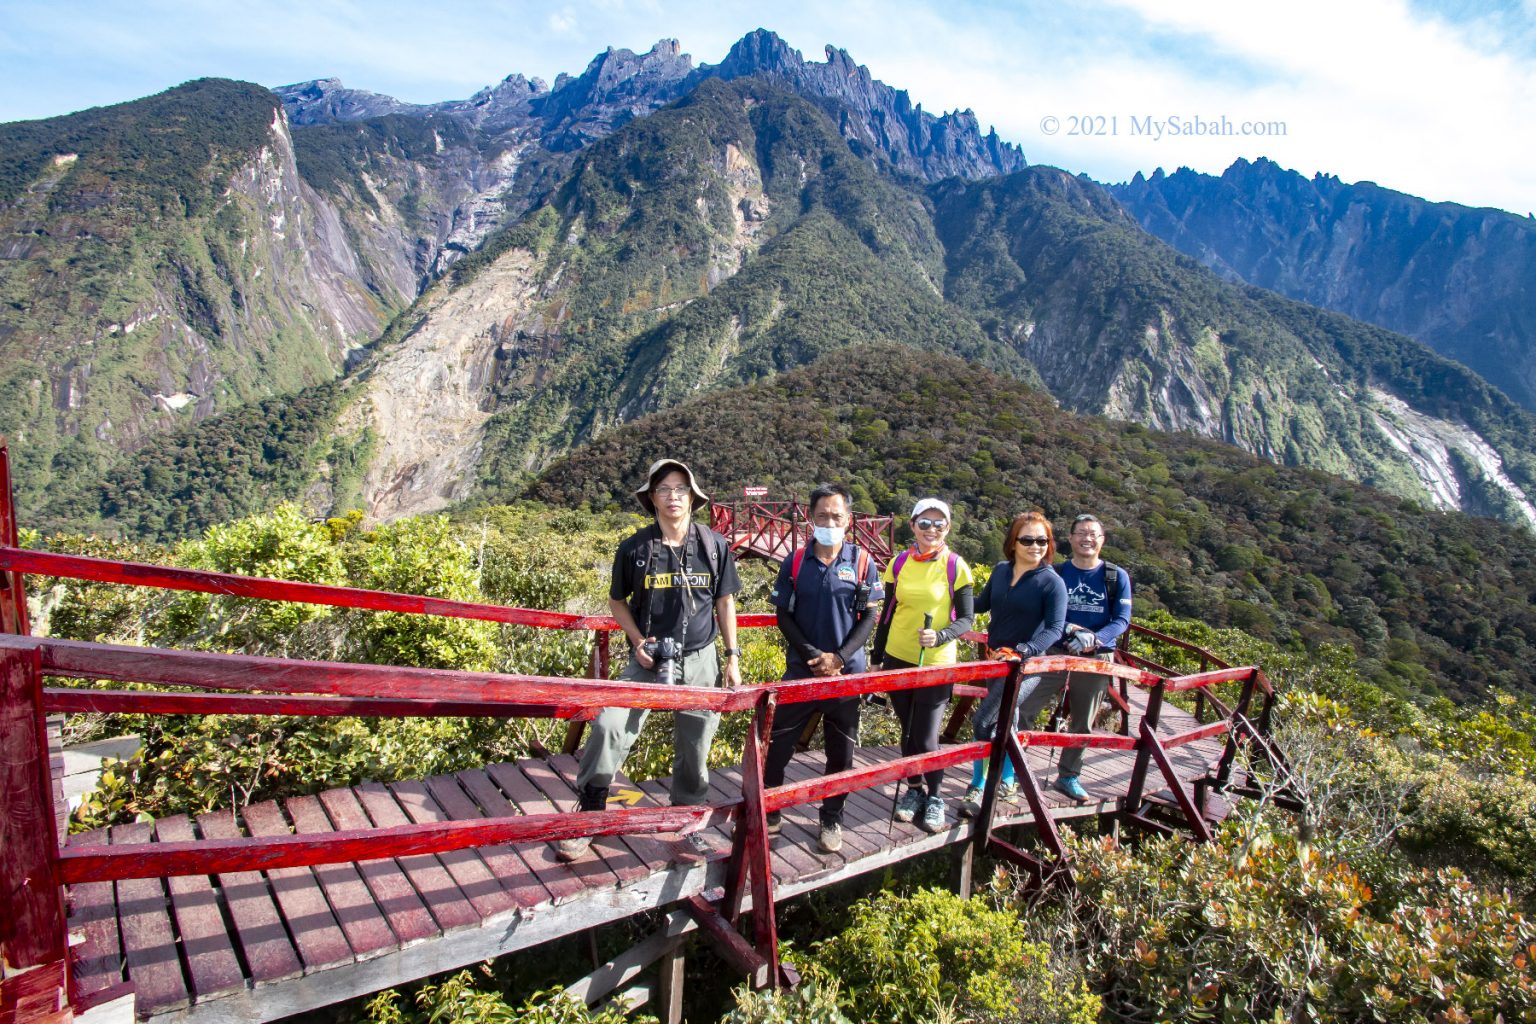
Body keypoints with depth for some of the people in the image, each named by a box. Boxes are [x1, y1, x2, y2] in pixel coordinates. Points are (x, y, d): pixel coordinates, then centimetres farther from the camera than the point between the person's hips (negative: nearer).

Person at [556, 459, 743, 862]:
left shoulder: (714, 545, -2)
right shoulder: (634, 548, -4)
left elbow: (725, 602, 6)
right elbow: (617, 600, 8)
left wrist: (733, 657, 4)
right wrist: (637, 641, -7)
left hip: (699, 661, 1)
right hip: (648, 659, -1)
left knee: (695, 746, 10)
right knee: (609, 726, -17)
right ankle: (588, 817, 3)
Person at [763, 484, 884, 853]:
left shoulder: (863, 563, -3)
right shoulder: (795, 562, -2)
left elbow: (869, 618, -1)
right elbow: (784, 616, 0)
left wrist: (838, 658, -12)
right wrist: (812, 655, -12)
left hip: (847, 671, 0)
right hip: (801, 670, 0)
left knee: (841, 750, 10)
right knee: (779, 743, 5)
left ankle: (832, 820, 27)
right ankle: (768, 811, 24)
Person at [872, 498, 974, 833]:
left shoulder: (955, 566, -8)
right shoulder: (899, 563, 1)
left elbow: (966, 620, -5)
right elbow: (887, 614, 9)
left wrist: (940, 637, -24)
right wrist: (877, 657, 11)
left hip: (936, 664, -3)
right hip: (898, 659, 3)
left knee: (926, 738, -2)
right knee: (908, 732, 14)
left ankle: (935, 796, 22)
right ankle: (914, 789, 34)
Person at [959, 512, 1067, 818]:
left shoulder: (1052, 583, -14)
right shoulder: (1001, 570, 2)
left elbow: (1054, 629, -20)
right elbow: (981, 604, 16)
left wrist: (1022, 651, -34)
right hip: (995, 660, 6)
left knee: (983, 721, -13)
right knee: (1005, 721, 21)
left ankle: (979, 788, 2)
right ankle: (1006, 780, 41)